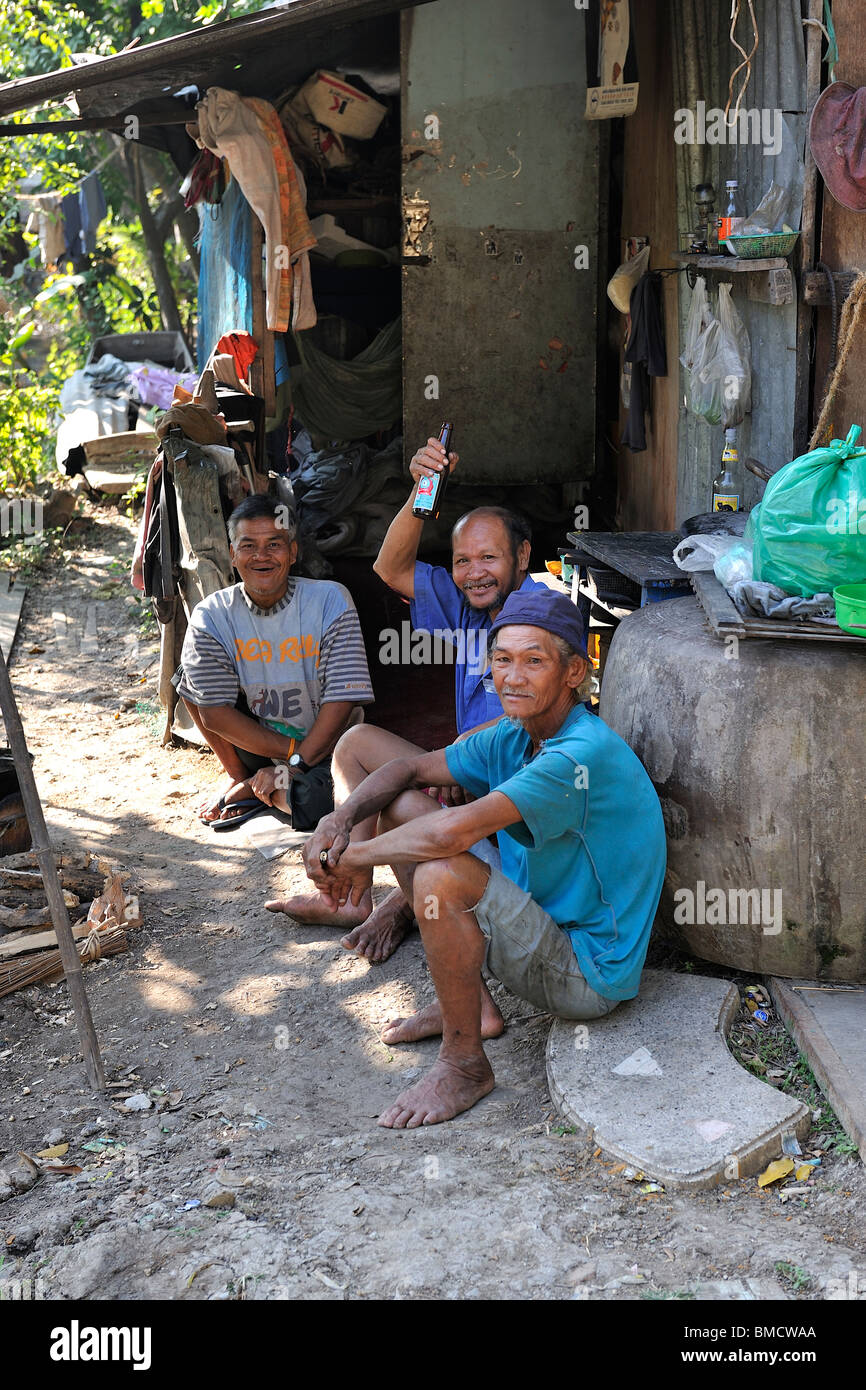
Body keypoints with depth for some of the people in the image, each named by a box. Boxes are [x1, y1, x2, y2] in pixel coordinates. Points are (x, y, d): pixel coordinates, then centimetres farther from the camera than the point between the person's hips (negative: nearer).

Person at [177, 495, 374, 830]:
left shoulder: (331, 600, -14)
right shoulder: (212, 616, -9)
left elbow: (342, 700, -16)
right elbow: (214, 712, -13)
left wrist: (295, 764, -22)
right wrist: (290, 750, -19)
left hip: (324, 747, -3)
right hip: (254, 747, 3)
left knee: (311, 803, -34)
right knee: (192, 674, -13)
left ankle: (255, 788, 1)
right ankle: (240, 778, 1)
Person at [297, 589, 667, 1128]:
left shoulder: (584, 755, -27)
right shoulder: (514, 738, 2)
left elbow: (454, 830, -36)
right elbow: (410, 769, 11)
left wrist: (358, 856, -19)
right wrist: (342, 818, -9)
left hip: (589, 975, -9)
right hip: (544, 920, 9)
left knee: (440, 874, -32)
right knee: (400, 808, 7)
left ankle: (464, 1065, -11)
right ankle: (470, 1004, 11)